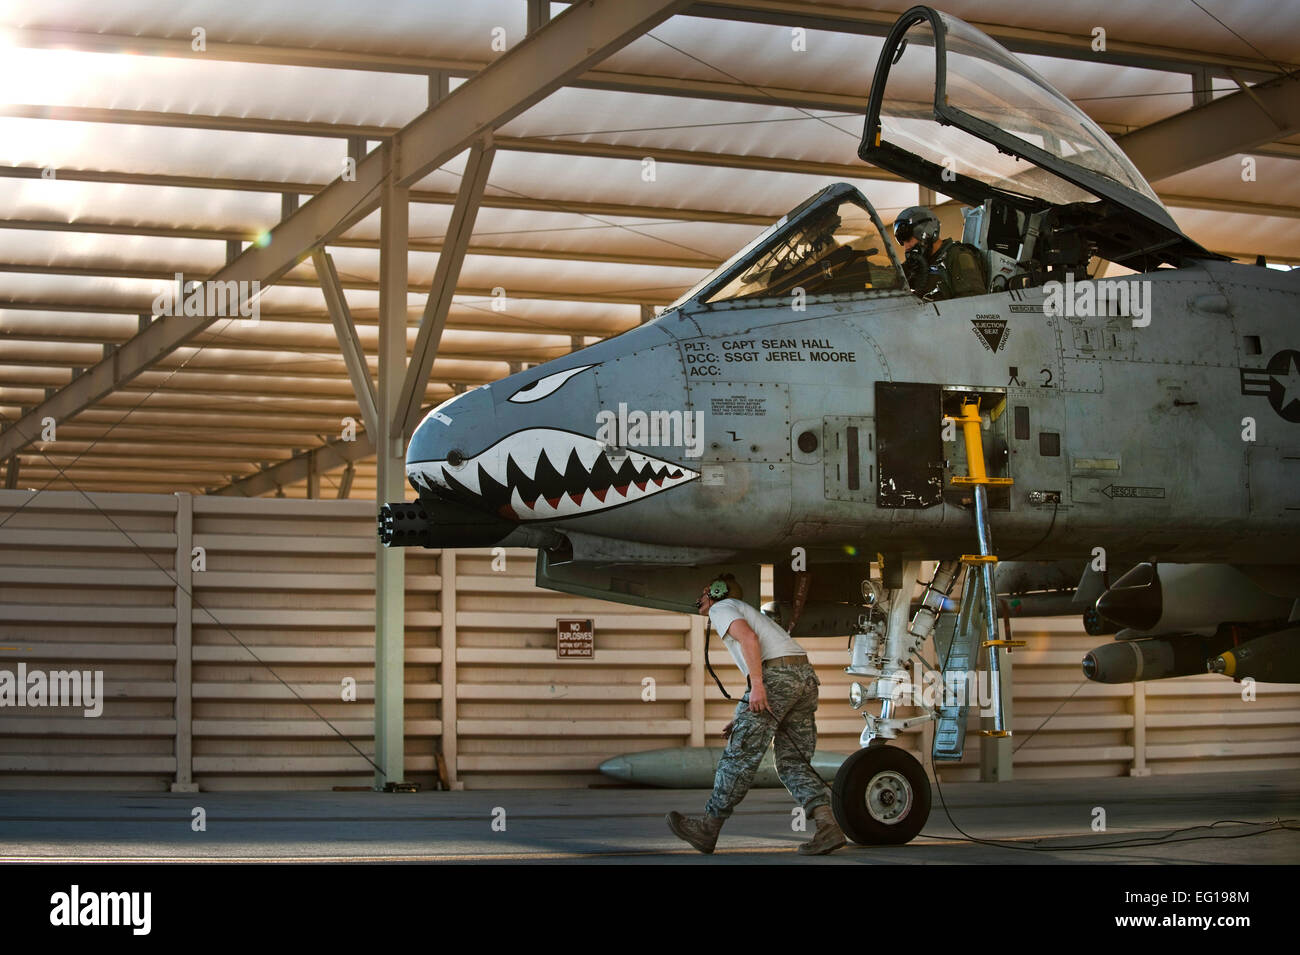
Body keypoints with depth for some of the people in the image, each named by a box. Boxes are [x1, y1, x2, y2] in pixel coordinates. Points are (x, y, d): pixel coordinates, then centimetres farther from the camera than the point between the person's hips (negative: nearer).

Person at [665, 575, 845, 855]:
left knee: (741, 755, -3)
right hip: (806, 676, 9)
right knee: (793, 762, 6)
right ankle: (828, 826, -13)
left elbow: (749, 638, -13)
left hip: (777, 674, -9)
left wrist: (757, 684, -21)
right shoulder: (747, 613, 36)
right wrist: (744, 718, 29)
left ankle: (708, 828, 2)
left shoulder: (721, 608, 8)